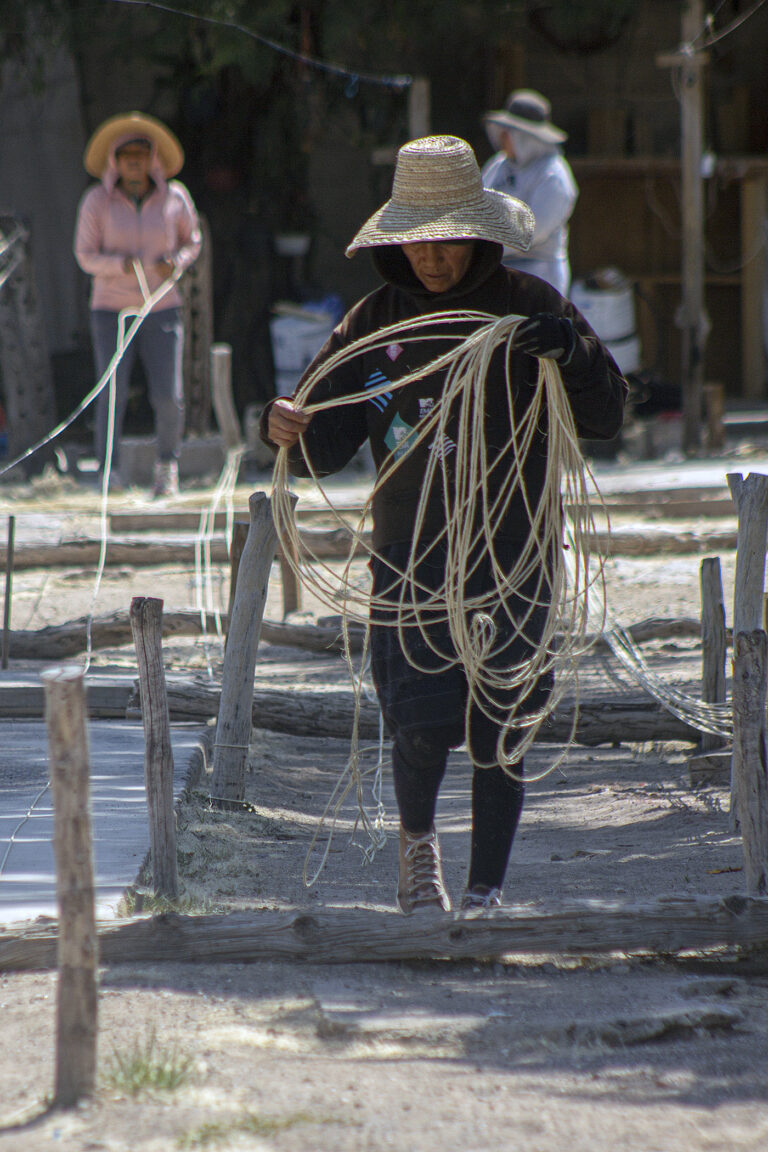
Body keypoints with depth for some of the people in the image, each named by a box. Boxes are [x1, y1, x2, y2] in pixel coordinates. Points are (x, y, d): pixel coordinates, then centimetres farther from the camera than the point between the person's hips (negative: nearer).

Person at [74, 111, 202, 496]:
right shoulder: (97, 201, -5)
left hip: (162, 310, 1)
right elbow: (85, 255, -2)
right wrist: (121, 265, -21)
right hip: (111, 309, -1)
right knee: (112, 394, -12)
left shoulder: (175, 197, -1)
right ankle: (108, 472, -5)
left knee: (168, 398, -6)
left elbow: (191, 242, 12)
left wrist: (175, 263, -10)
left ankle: (167, 463, 17)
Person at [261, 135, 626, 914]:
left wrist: (573, 355, -20)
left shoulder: (528, 310, 1)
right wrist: (287, 431, -19)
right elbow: (326, 447, 4)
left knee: (499, 732, 3)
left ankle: (486, 892, 16)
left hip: (513, 555, 0)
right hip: (412, 552, 0)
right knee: (422, 722, -11)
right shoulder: (377, 322, 5)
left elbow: (604, 418, -1)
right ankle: (417, 836, 19)